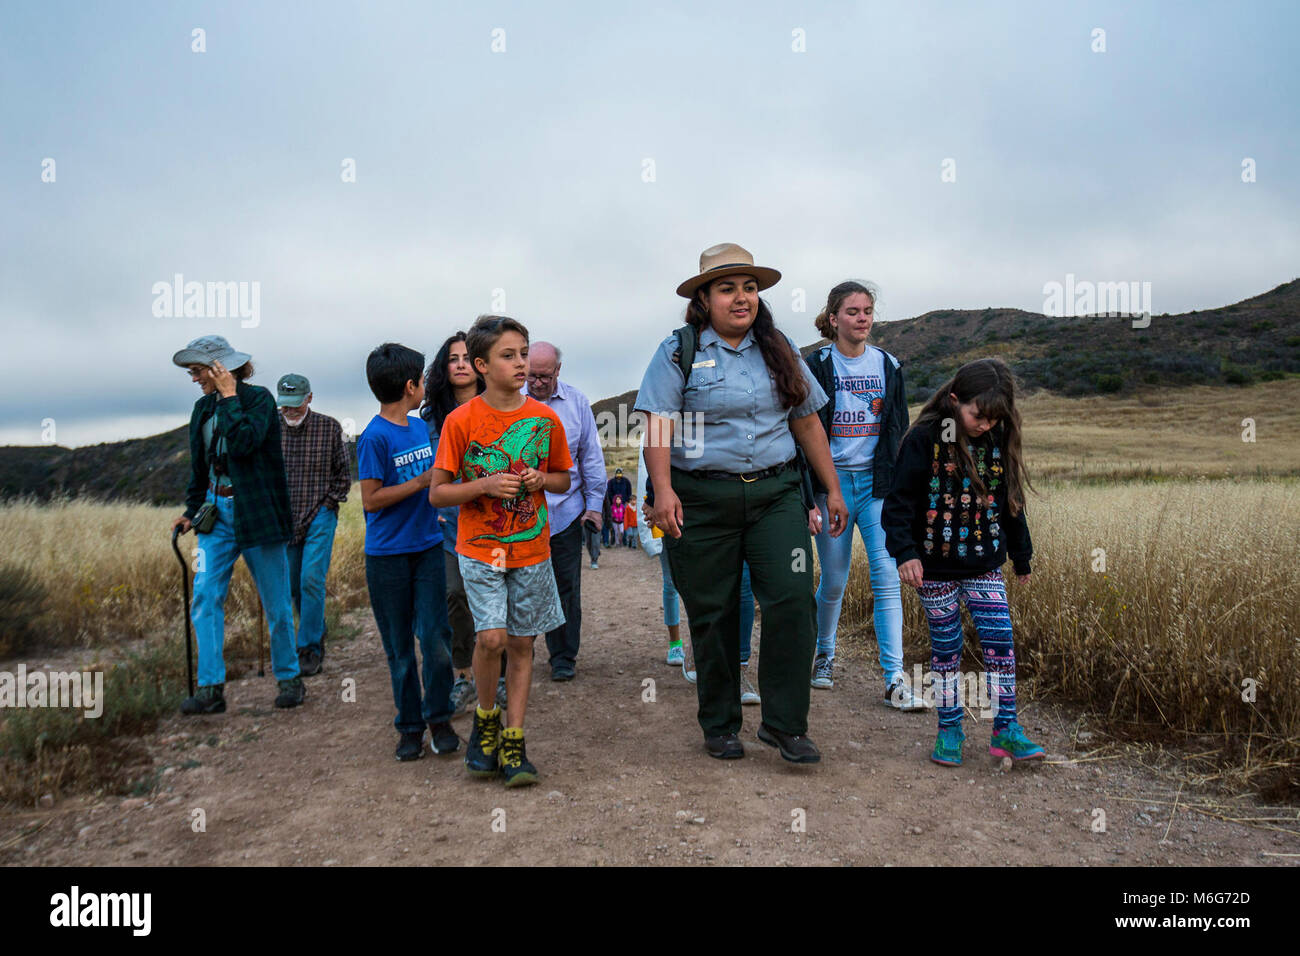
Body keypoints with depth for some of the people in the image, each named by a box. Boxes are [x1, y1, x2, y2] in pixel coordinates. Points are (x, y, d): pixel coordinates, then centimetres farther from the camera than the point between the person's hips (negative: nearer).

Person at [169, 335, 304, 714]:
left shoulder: (258, 398, -7)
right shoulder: (203, 408, 12)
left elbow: (244, 442, -24)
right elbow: (199, 467, 20)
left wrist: (229, 396, -16)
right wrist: (192, 510, 16)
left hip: (258, 512, -6)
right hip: (217, 512, 6)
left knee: (276, 603, 2)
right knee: (205, 596, -6)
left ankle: (288, 678, 17)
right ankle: (211, 687, -3)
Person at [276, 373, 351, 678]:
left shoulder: (329, 427, -3)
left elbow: (344, 473, 5)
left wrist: (328, 505, -4)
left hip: (320, 517, -3)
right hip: (284, 519, 3)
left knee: (311, 579, -12)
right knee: (293, 584, 8)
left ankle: (310, 648, -4)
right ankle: (317, 632, 28)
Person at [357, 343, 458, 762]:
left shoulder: (421, 427, 8)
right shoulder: (375, 437, -13)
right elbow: (371, 500, -14)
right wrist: (421, 482, -17)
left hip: (428, 548, 5)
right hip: (388, 555, -5)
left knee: (435, 636, -1)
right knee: (399, 645, 7)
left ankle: (439, 718, 13)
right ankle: (410, 724, 20)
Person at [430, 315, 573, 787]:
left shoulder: (546, 419, 0)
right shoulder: (461, 420, -7)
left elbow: (564, 479, 13)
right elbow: (437, 493, -5)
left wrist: (541, 480, -9)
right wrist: (485, 486, -20)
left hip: (532, 549, 3)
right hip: (480, 549, -2)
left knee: (522, 643, 6)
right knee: (492, 637, -14)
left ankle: (513, 741, 18)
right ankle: (484, 718, 15)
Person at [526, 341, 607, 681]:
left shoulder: (576, 402, 4)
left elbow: (591, 456, 9)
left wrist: (594, 503, 6)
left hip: (564, 511, 1)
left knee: (566, 588, 6)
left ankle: (564, 656, 17)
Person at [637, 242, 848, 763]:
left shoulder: (779, 350, 13)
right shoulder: (679, 351, 1)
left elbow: (807, 422, 17)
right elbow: (658, 424, -9)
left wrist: (833, 488, 15)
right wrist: (663, 490, -22)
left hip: (776, 493, 3)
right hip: (702, 500, -2)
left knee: (793, 601, -9)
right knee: (713, 615, 5)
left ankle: (783, 723, 6)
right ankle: (719, 726, 23)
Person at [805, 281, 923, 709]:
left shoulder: (888, 365, 9)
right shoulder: (817, 366, -1)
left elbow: (899, 429, 14)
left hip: (878, 482, 2)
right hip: (833, 482, -2)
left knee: (887, 577, -7)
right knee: (834, 580, 5)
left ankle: (895, 680, -5)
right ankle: (824, 655, 30)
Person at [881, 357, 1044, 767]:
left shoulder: (999, 441, 2)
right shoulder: (925, 438, -12)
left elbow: (1011, 502, 14)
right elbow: (900, 499, -11)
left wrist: (1022, 556, 20)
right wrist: (904, 552, -19)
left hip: (985, 566, 3)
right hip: (936, 567, -3)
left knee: (1000, 641, -1)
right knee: (945, 646, 7)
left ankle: (1006, 729, 11)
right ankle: (949, 729, 20)